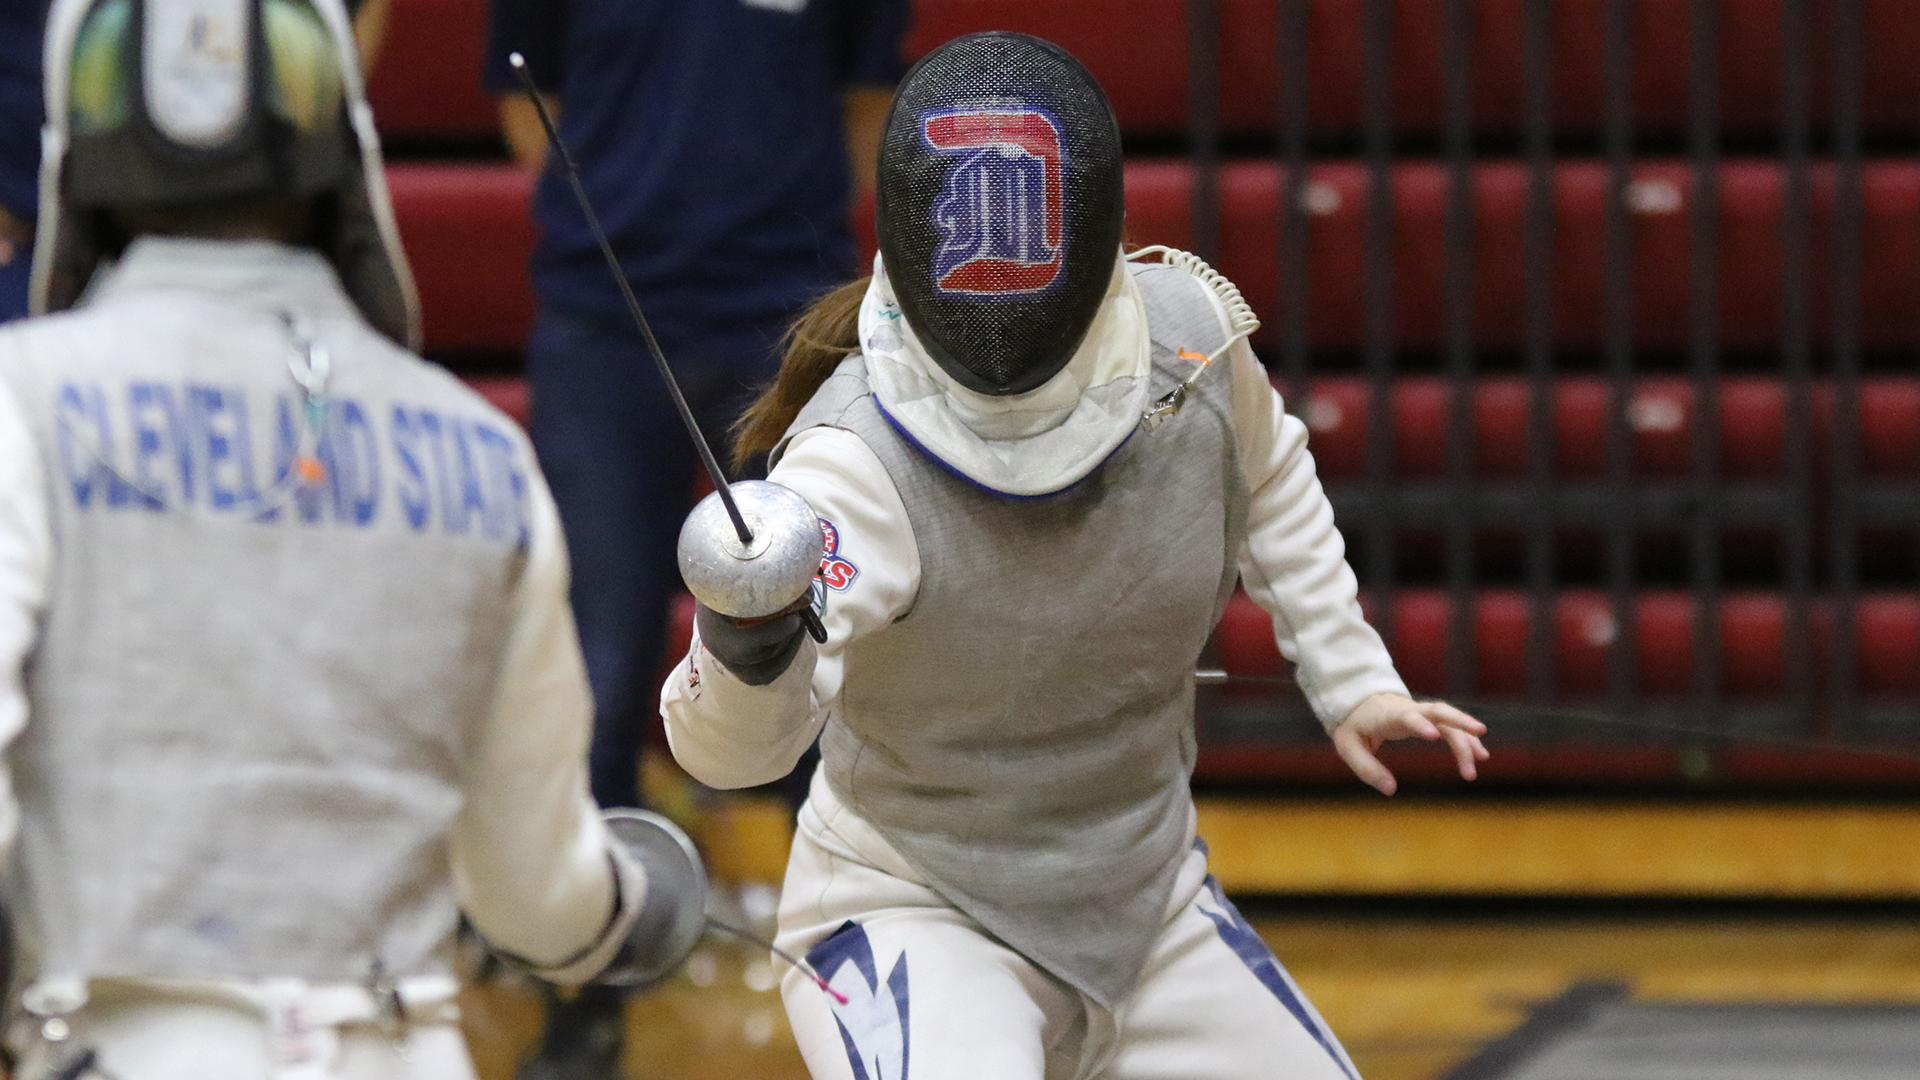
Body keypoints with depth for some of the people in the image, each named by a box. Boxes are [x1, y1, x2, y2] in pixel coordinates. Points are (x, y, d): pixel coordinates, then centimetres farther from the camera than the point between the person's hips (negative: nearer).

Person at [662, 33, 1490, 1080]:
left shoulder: (1188, 336, -15)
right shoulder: (858, 454, -29)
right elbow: (732, 746, -42)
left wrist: (1354, 684, 5)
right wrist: (743, 639, -63)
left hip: (1142, 909, 6)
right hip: (913, 921, -6)